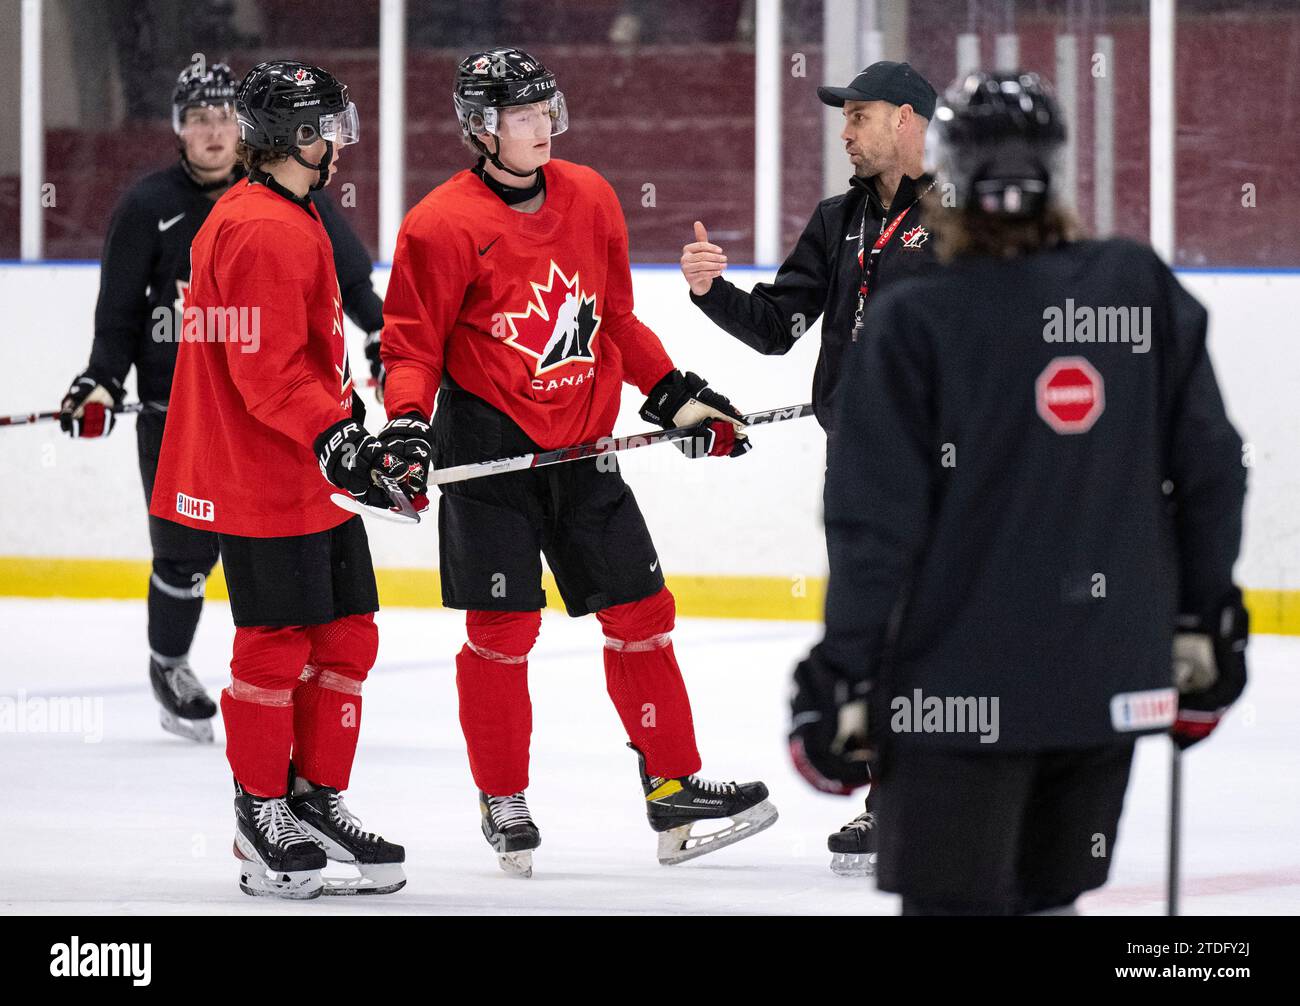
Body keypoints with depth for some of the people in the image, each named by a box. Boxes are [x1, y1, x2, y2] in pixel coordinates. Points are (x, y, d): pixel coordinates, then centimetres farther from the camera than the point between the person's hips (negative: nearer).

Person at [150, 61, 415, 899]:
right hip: (263, 484, -10)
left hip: (313, 481, 10)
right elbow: (265, 371, -24)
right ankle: (262, 819, 6)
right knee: (278, 645, -3)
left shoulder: (292, 222, 17)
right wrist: (332, 437, -31)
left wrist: (361, 438, 25)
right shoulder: (264, 233, -18)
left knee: (347, 636, 11)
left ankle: (317, 801, 19)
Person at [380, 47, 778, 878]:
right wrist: (408, 426, -22)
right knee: (502, 626, -3)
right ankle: (504, 806, 11)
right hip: (489, 444, -5)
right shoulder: (443, 224, -11)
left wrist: (675, 394, 14)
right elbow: (413, 343, -7)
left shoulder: (589, 199, 7)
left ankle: (674, 788, 14)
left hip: (581, 448, 6)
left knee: (640, 610, 6)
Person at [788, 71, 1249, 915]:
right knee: (1048, 900, 19)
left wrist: (842, 676, -4)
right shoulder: (1145, 292, 0)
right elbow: (1210, 468, 6)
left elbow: (877, 523, -11)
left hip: (965, 684, -4)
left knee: (953, 901, 1)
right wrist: (1203, 621, 16)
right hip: (1113, 678, 4)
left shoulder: (915, 323, -11)